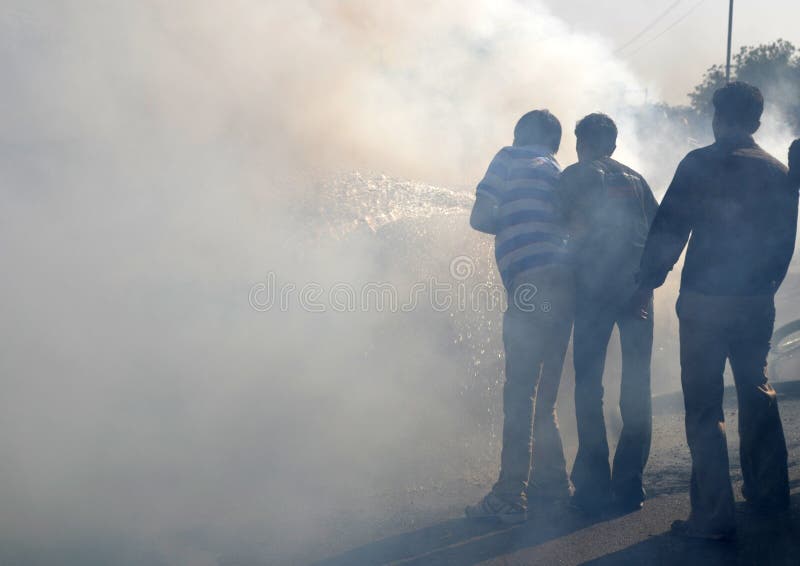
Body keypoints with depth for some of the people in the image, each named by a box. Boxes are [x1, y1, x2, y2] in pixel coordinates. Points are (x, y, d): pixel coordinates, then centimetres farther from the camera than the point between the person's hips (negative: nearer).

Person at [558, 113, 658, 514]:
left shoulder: (575, 175, 6)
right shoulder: (634, 179, 18)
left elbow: (574, 226, -6)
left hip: (594, 286, -3)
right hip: (637, 286, 4)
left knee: (589, 386, 2)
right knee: (636, 387, 7)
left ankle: (594, 487, -2)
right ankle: (629, 487, 5)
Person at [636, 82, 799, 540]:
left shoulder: (701, 164, -7)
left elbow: (669, 228, -10)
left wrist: (649, 280, 0)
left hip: (706, 300, -5)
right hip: (758, 304, 5)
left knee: (704, 406, -2)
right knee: (757, 392, 21)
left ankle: (714, 515, -4)